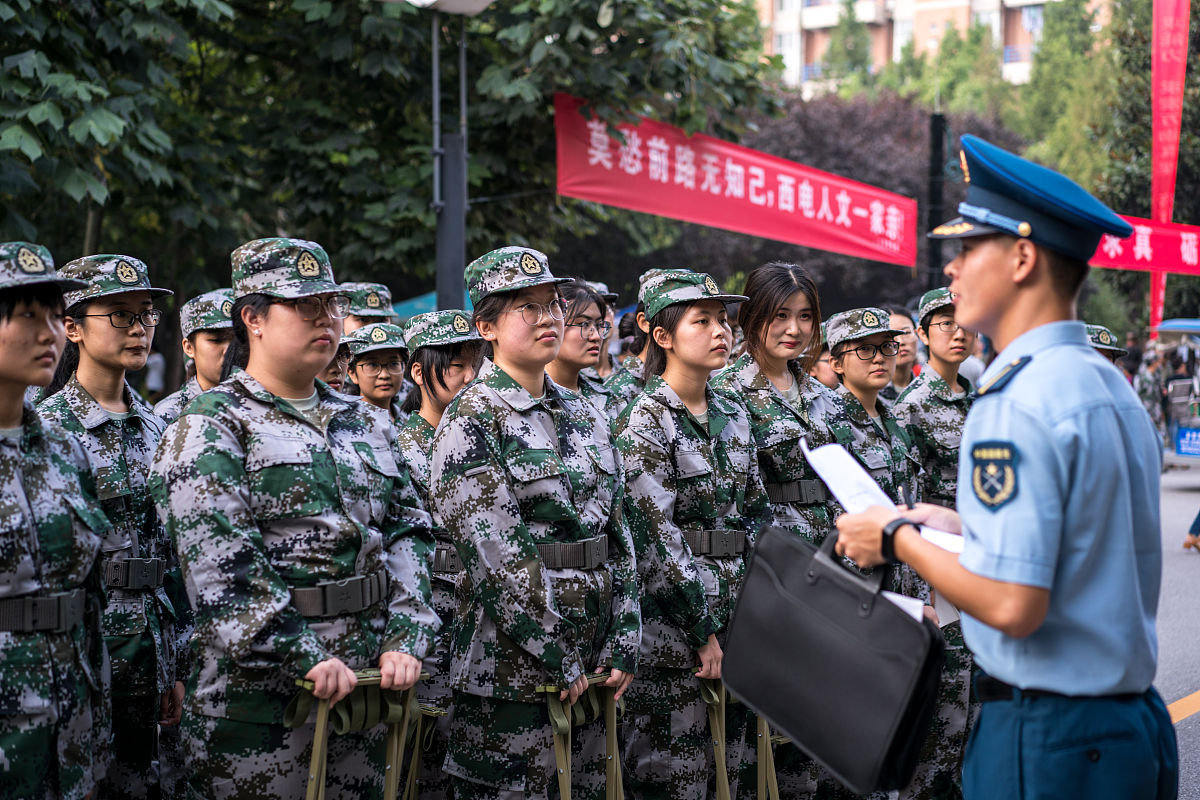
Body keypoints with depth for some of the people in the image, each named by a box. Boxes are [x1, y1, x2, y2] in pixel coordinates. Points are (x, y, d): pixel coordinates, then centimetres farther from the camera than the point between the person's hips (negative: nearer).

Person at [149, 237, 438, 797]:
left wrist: (405, 640, -5)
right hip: (256, 691, -6)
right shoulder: (211, 426, -5)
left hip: (366, 686, 6)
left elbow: (410, 531, 11)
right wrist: (306, 658, -21)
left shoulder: (367, 423, 15)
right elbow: (219, 563, -16)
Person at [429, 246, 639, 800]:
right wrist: (554, 655, -16)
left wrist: (624, 641, 2)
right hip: (511, 665, -6)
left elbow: (618, 534, 11)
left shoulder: (584, 416, 12)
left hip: (590, 661, 7)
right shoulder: (471, 419, -8)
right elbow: (494, 553, -15)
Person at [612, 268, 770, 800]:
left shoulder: (734, 417, 12)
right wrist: (703, 630, -15)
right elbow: (656, 537, -15)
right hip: (670, 627, -7)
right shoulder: (644, 421, -9)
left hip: (733, 621, 7)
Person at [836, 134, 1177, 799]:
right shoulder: (1112, 388, 10)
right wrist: (963, 529, 17)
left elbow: (1012, 604, -24)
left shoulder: (1017, 402, -18)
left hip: (1045, 743, -9)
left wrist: (900, 540, -9)